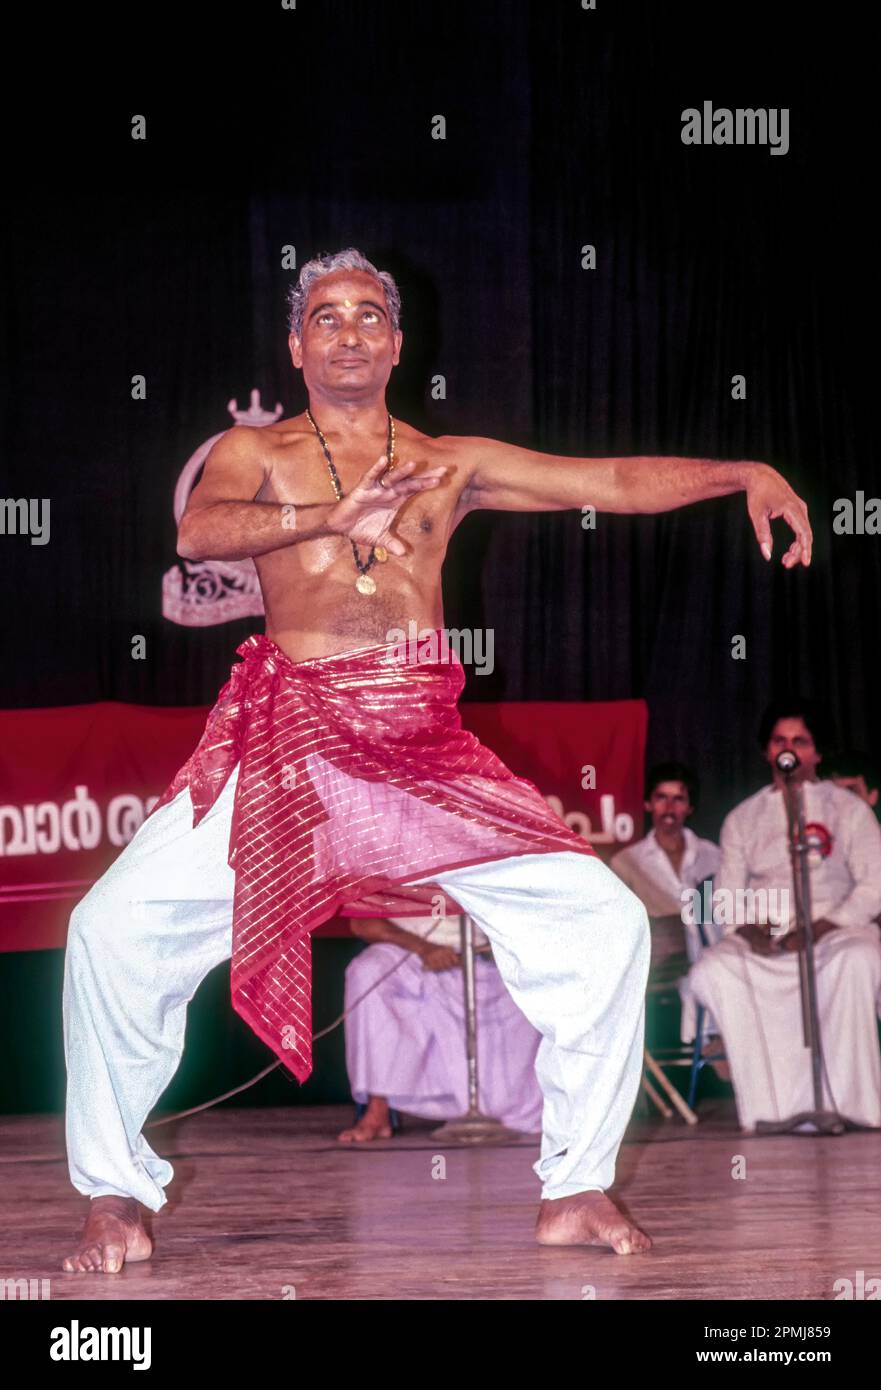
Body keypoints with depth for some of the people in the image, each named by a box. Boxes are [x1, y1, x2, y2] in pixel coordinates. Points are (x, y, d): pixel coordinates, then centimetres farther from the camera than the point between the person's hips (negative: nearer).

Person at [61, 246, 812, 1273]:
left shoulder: (453, 465, 16)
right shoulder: (254, 453, 11)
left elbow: (615, 481, 11)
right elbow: (198, 531, -11)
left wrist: (743, 475, -3)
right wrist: (334, 517, -27)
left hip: (428, 751, 2)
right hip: (287, 740, -2)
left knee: (606, 923, -9)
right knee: (114, 929, -15)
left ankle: (577, 1187, 6)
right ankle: (116, 1192, 3)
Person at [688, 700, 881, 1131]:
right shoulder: (743, 817, 20)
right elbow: (726, 896, 14)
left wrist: (823, 926, -14)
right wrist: (747, 928, -9)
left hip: (834, 930, -2)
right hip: (763, 941, 2)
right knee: (712, 972, -30)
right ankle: (773, 1107, -31)